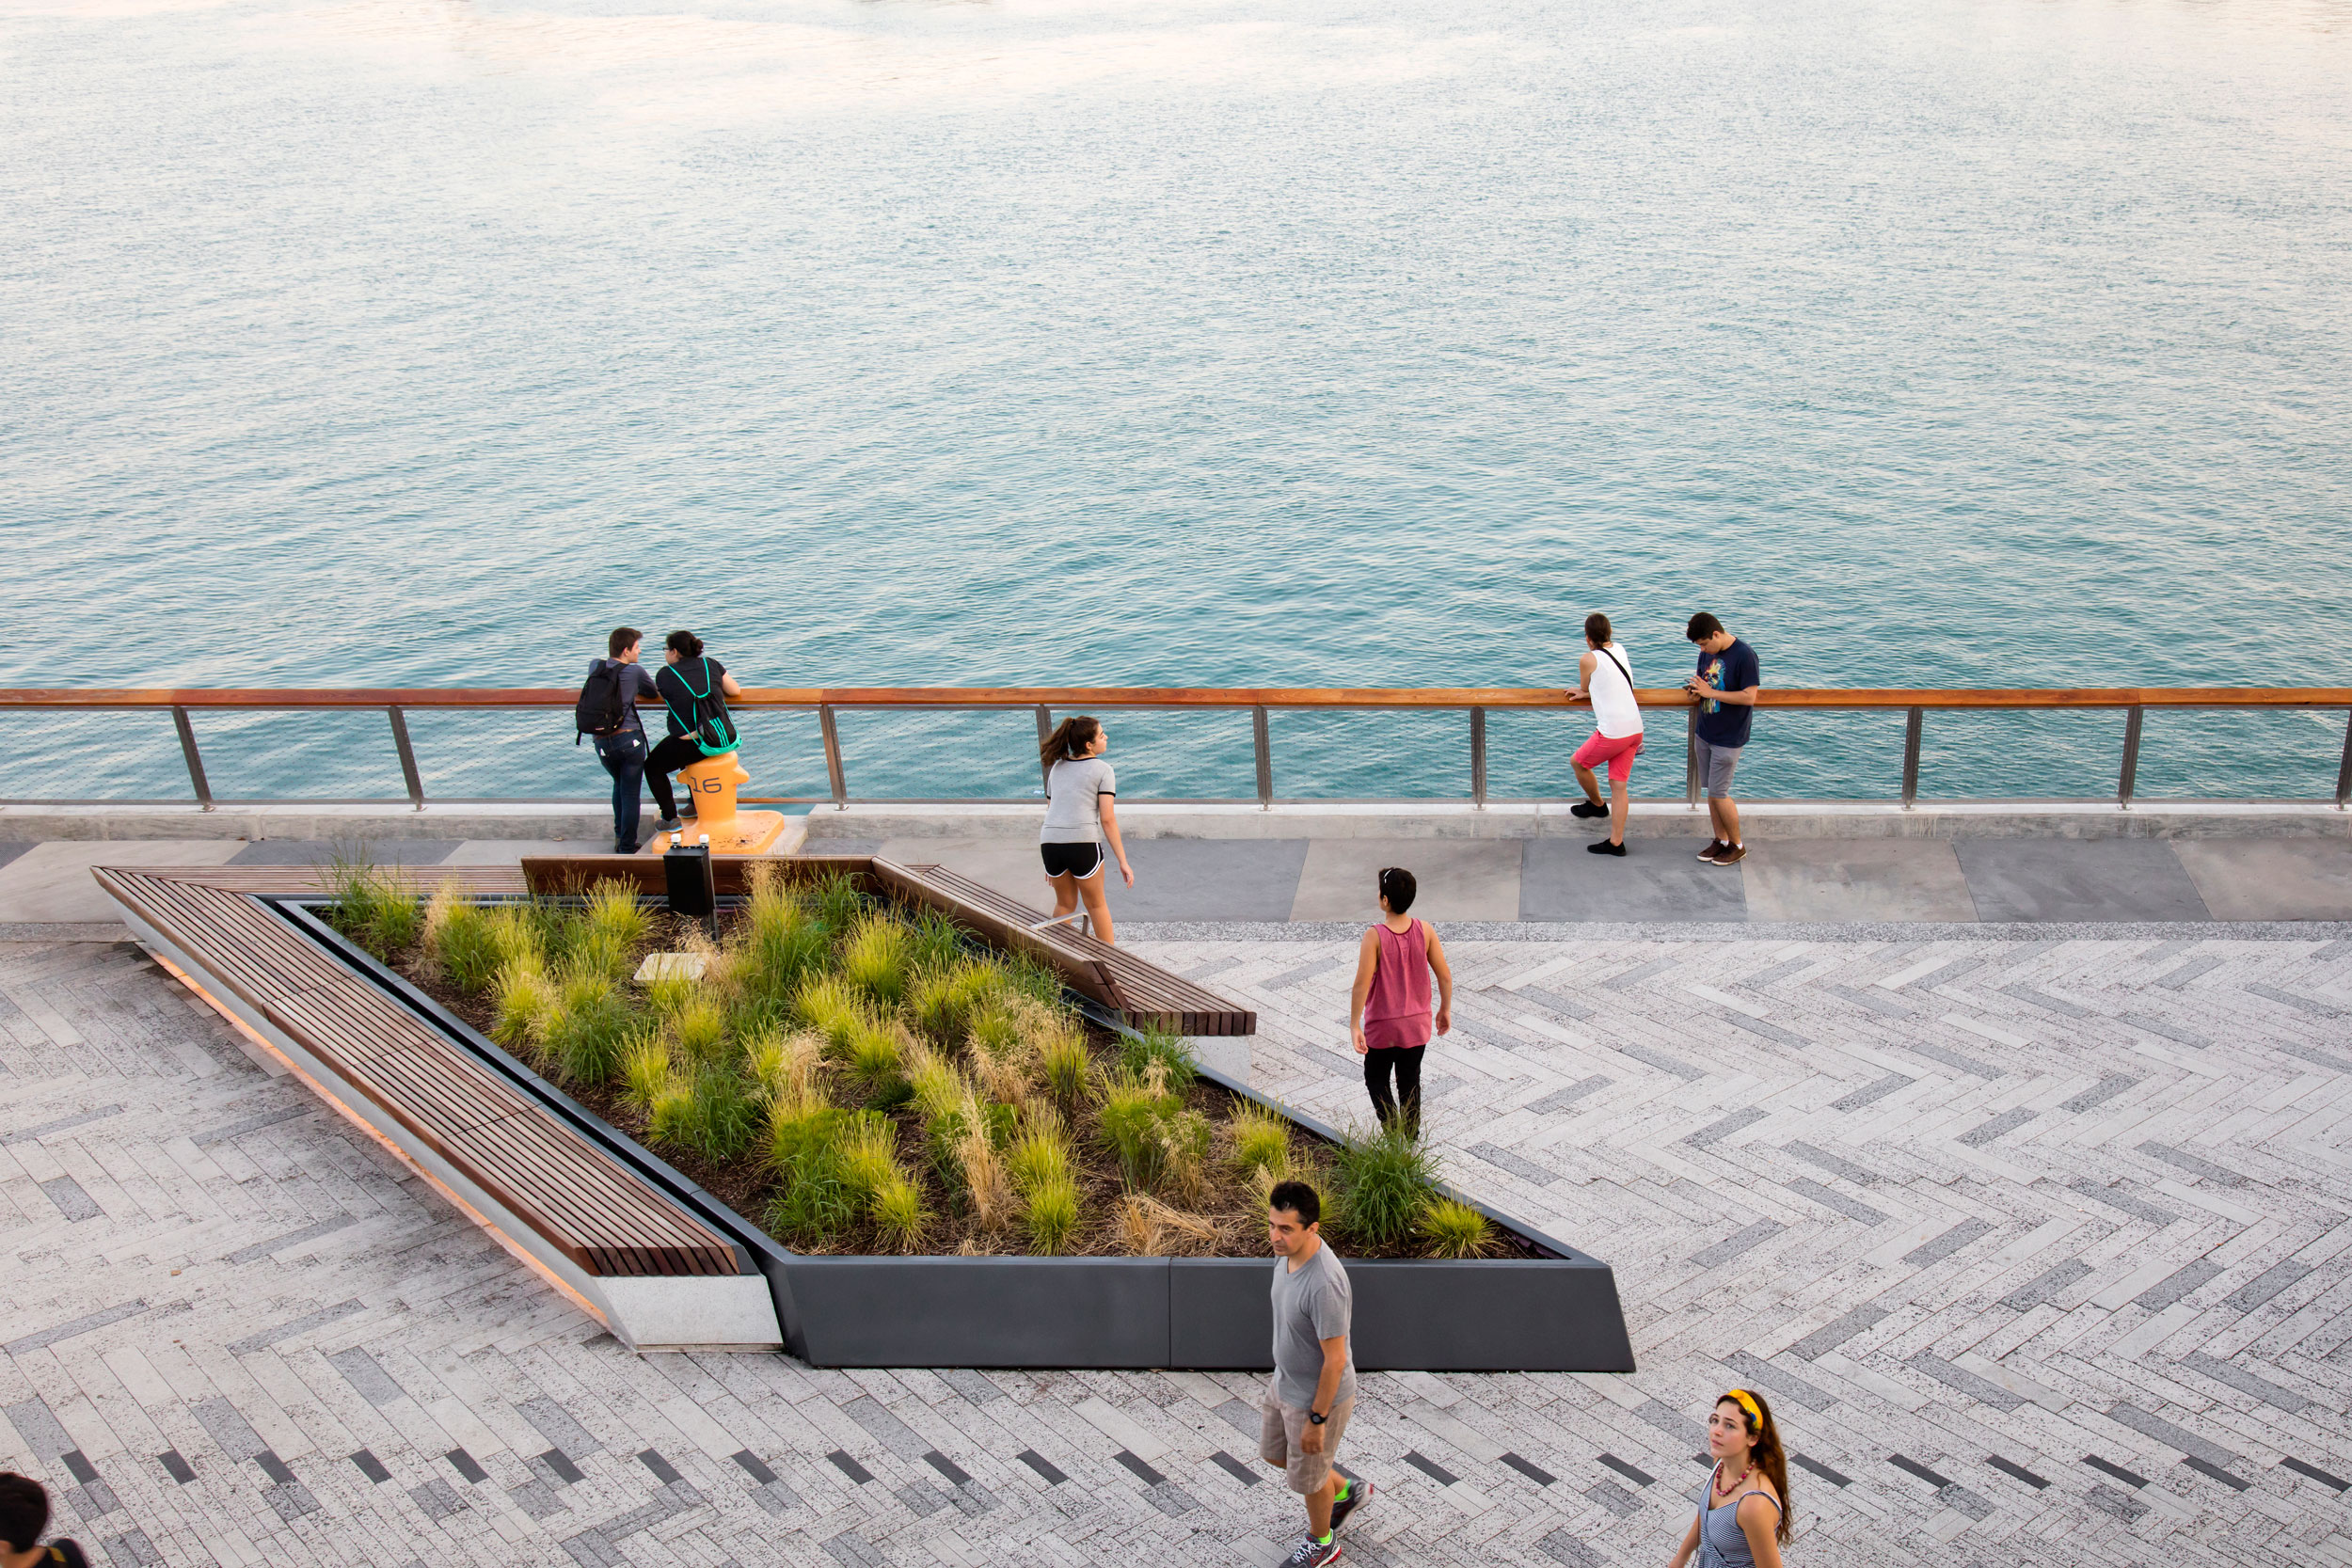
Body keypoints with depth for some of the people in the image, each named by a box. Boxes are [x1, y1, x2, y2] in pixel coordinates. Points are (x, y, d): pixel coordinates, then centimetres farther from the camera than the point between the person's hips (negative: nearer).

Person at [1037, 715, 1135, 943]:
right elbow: (1107, 819, -4)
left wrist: (1051, 863, 26)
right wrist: (1123, 862, -4)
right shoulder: (1102, 770, 3)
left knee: (1065, 903, 22)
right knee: (1096, 904, 13)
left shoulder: (1057, 767, 20)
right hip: (1083, 843, -4)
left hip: (1049, 842, 4)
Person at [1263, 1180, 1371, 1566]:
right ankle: (1345, 1493, 49)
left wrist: (1317, 1419, -19)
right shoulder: (1287, 1252, -11)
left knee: (1307, 1476, 16)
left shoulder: (1325, 1285, -39)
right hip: (1284, 1382, 8)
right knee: (1273, 1452, 27)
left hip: (1319, 1396, -8)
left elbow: (1335, 1360, -29)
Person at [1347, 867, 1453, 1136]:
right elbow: (1445, 976, -4)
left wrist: (1354, 1025, -16)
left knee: (1376, 1081, 16)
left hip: (1381, 1027, -3)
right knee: (1410, 1083, 20)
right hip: (1417, 1025, 3)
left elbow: (1362, 984, -23)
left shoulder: (1374, 936, -22)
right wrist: (1445, 1010, 11)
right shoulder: (1425, 930, -11)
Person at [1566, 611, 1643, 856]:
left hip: (1612, 733, -7)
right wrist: (1585, 692, 20)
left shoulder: (1588, 659, -8)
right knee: (1620, 785, 10)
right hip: (1635, 728, 7)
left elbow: (1585, 689, 11)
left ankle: (1597, 804, 40)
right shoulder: (1619, 650, 11)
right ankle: (1616, 842, 11)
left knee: (1579, 763, 20)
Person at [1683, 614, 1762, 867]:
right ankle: (1721, 840, 24)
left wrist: (1711, 693, -22)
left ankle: (1737, 846, 11)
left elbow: (1749, 696, -21)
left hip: (1728, 738, -7)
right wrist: (1695, 693, -9)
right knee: (1711, 790, 11)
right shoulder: (1707, 654, 5)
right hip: (1704, 732, 7)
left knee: (1718, 793, -5)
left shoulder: (1744, 655, -17)